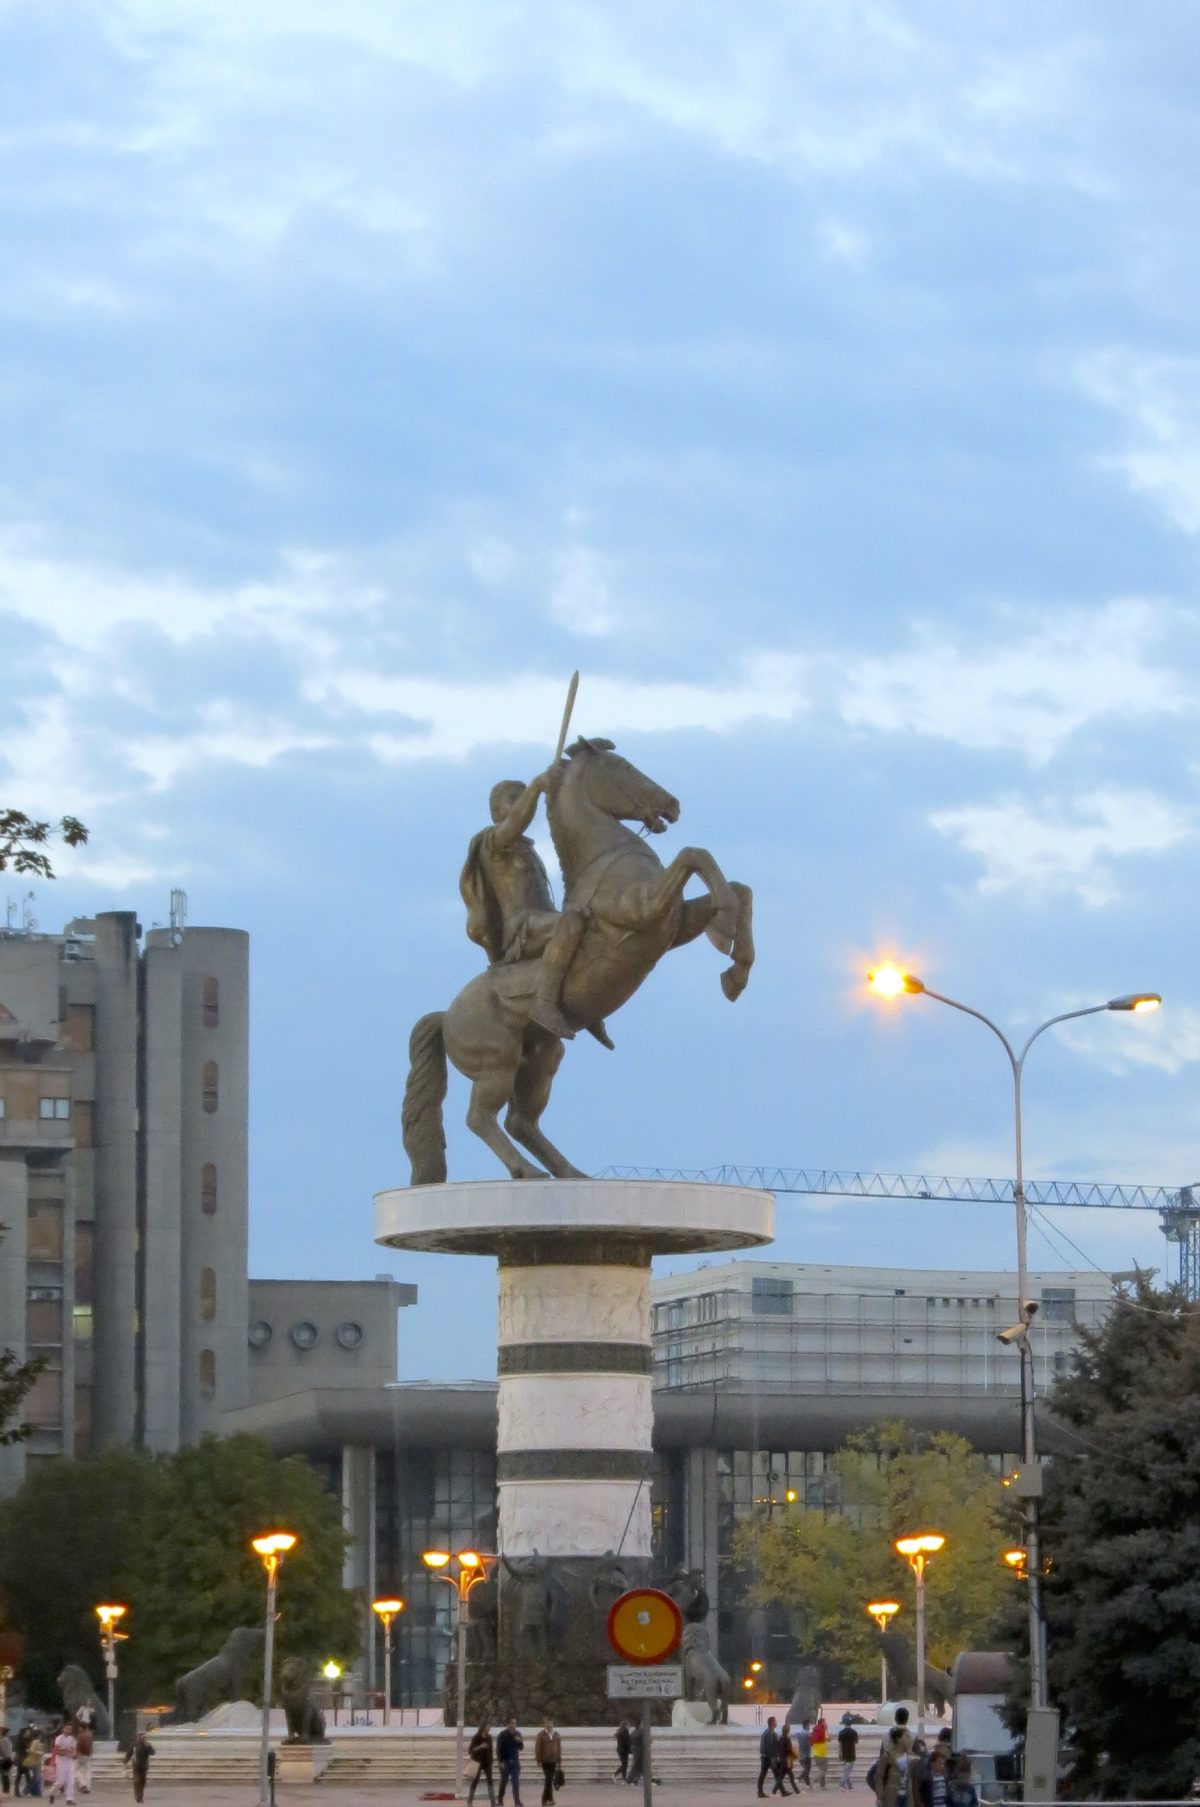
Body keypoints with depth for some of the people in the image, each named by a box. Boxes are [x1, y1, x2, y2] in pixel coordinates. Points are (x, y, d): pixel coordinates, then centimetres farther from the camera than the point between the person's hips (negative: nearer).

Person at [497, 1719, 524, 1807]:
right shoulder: (502, 1735, -6)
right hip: (505, 1762, -3)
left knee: (516, 1782, -2)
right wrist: (500, 1762, -15)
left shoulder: (517, 1734, 8)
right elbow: (498, 1749, -7)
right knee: (503, 1782, 4)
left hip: (515, 1762, 3)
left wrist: (520, 1742, -9)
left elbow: (521, 1748, 13)